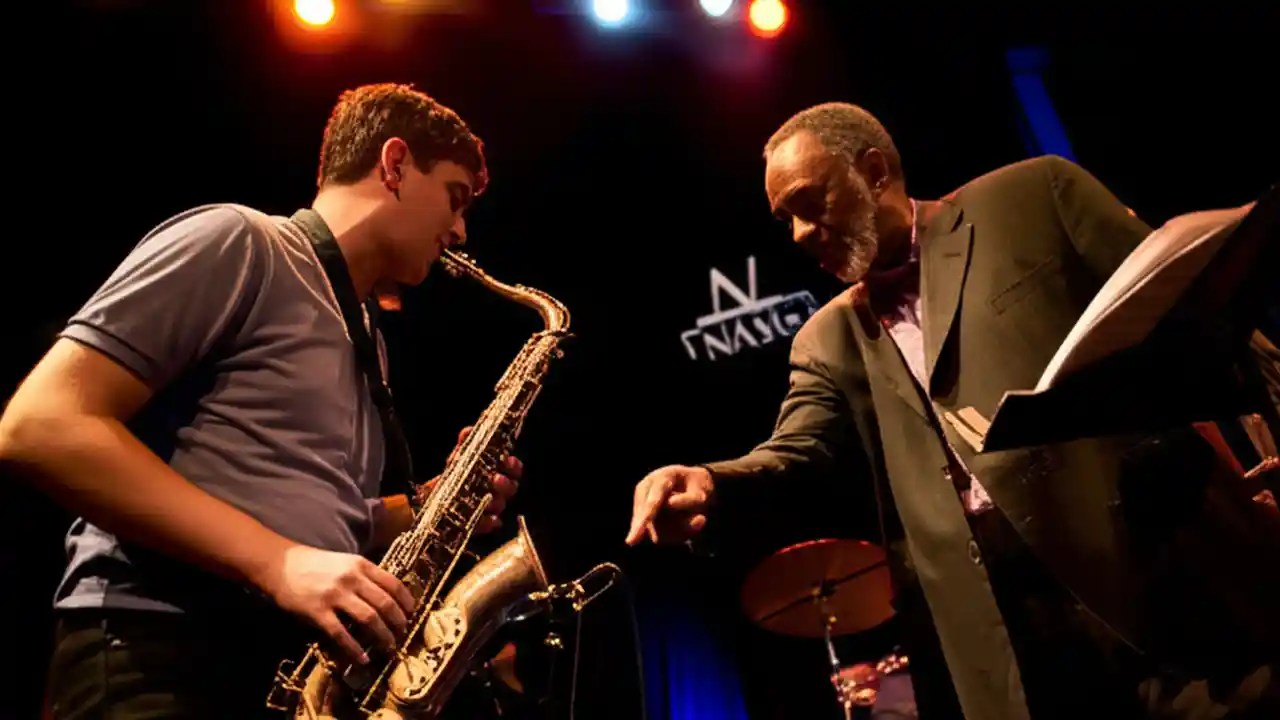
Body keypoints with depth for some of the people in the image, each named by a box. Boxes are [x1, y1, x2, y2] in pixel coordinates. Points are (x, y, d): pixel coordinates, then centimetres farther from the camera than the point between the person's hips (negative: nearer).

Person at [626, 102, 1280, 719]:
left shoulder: (1029, 195, 6)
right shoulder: (830, 339, 15)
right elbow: (798, 449, 1)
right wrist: (713, 484, -20)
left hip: (1163, 564, -3)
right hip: (996, 629, 3)